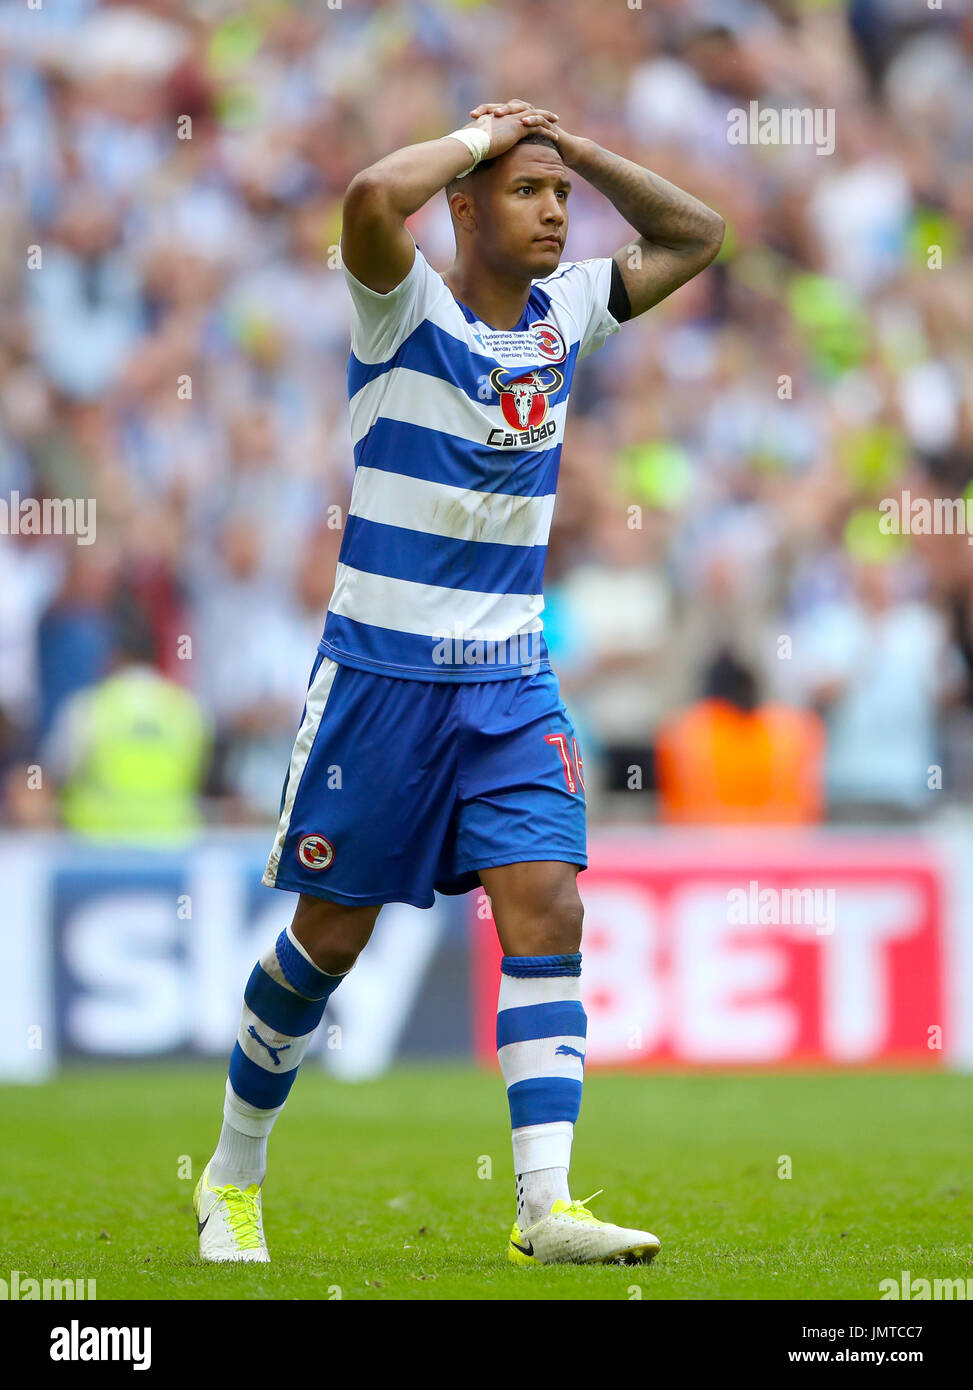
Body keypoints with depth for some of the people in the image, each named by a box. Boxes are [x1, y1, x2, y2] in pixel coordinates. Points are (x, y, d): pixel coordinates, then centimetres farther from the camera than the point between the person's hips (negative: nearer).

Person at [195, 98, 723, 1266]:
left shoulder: (564, 317, 7)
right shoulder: (407, 308, -10)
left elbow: (695, 235, 18)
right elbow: (371, 199, -32)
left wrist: (575, 146, 4)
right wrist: (480, 136, -15)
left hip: (511, 685, 5)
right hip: (381, 674, -5)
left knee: (547, 910, -12)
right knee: (331, 934, 4)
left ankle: (544, 1205, -17)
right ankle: (233, 1178, 23)